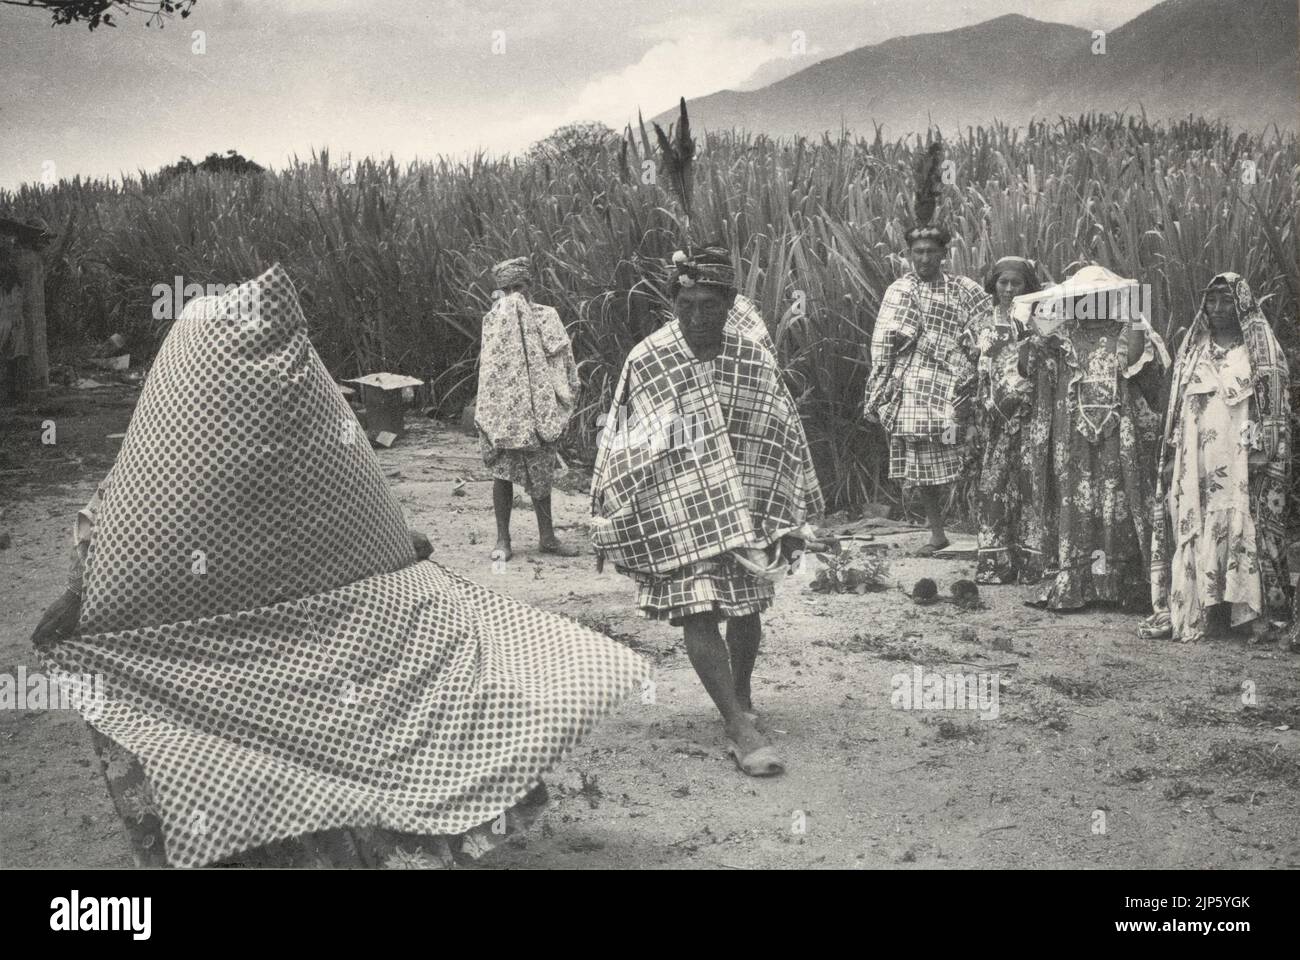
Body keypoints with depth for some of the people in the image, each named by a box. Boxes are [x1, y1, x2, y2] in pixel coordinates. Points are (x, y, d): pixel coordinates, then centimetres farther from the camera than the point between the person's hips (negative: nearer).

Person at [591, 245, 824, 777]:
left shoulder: (755, 356, -4)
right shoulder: (647, 362, -11)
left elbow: (786, 438, 5)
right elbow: (618, 445, -4)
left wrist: (793, 520, 5)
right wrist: (608, 524, -2)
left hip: (747, 511, 3)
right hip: (677, 514, -3)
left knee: (745, 608, 14)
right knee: (699, 614, -9)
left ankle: (741, 699, 36)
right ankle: (740, 728, -5)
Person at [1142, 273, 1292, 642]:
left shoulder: (1261, 348, 4)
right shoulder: (1192, 349, 16)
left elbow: (1277, 408, 0)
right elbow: (1177, 407, 16)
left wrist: (1264, 454, -11)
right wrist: (1173, 454, 8)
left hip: (1241, 458, -3)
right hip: (1196, 459, 3)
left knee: (1244, 526, -6)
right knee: (1194, 527, -1)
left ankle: (1254, 612, -2)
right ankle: (1192, 609, 0)